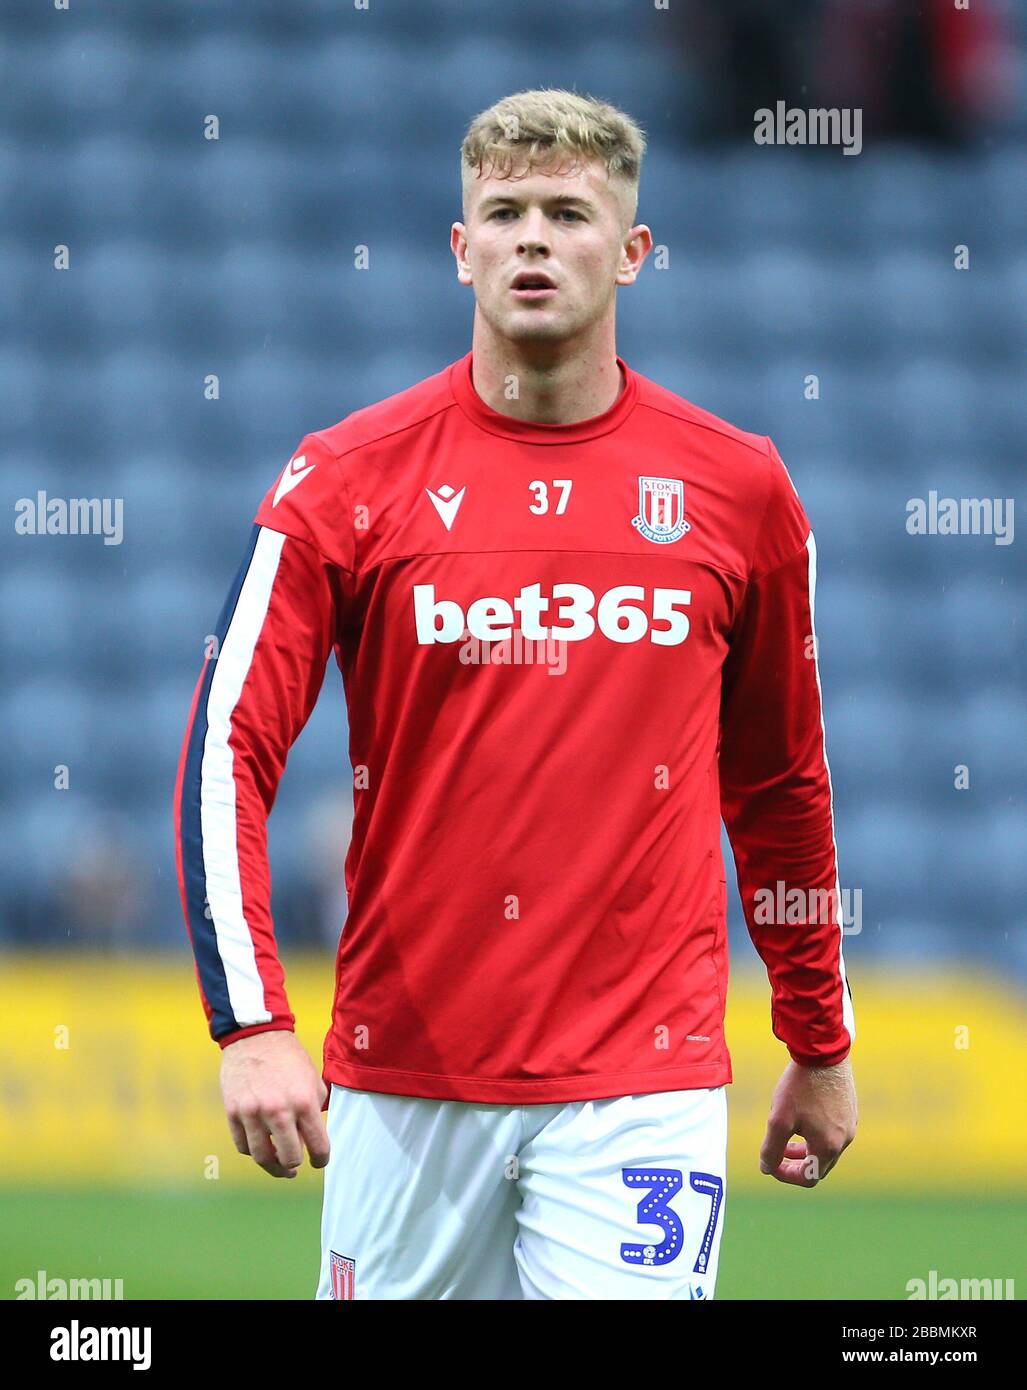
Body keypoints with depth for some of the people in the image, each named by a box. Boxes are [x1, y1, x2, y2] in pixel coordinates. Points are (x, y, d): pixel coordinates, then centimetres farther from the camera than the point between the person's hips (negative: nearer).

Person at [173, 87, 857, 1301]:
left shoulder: (737, 487, 4)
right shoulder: (348, 477, -1)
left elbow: (779, 785, 16)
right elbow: (227, 753, -6)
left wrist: (820, 1043, 20)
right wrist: (251, 1025, -19)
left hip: (642, 1076, 0)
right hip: (401, 1081, 0)